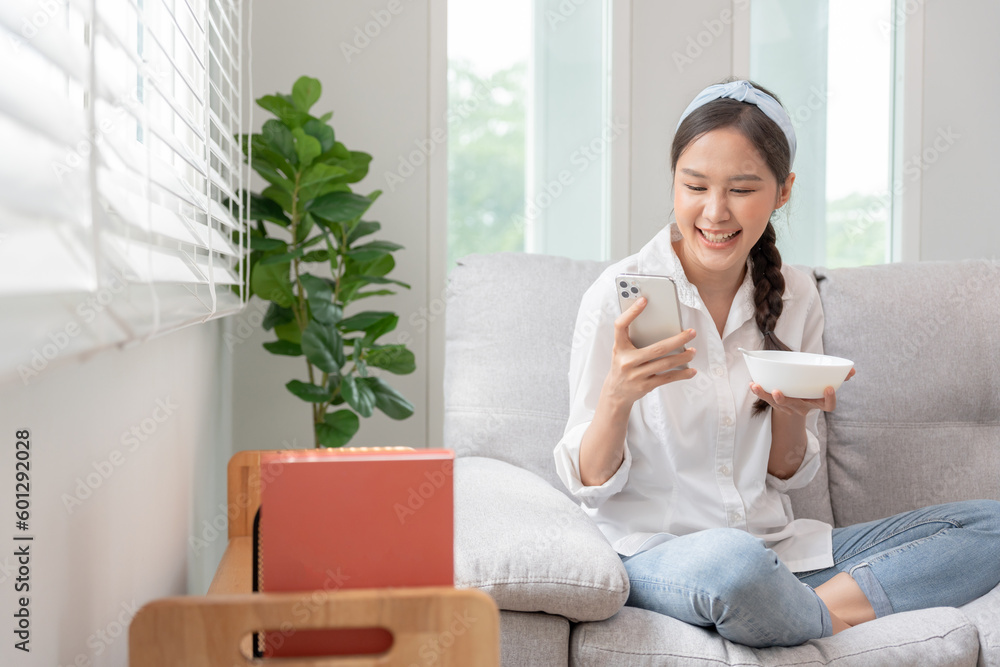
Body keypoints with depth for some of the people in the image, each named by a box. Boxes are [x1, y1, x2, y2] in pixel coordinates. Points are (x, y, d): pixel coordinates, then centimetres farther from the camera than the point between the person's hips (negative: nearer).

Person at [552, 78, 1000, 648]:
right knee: (733, 561, -40)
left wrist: (790, 414, -12)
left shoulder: (796, 297, 4)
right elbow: (590, 483, -7)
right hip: (655, 552, -5)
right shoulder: (620, 297, -10)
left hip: (775, 547, 5)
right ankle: (840, 620, -10)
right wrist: (617, 397, -27)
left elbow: (789, 475, 10)